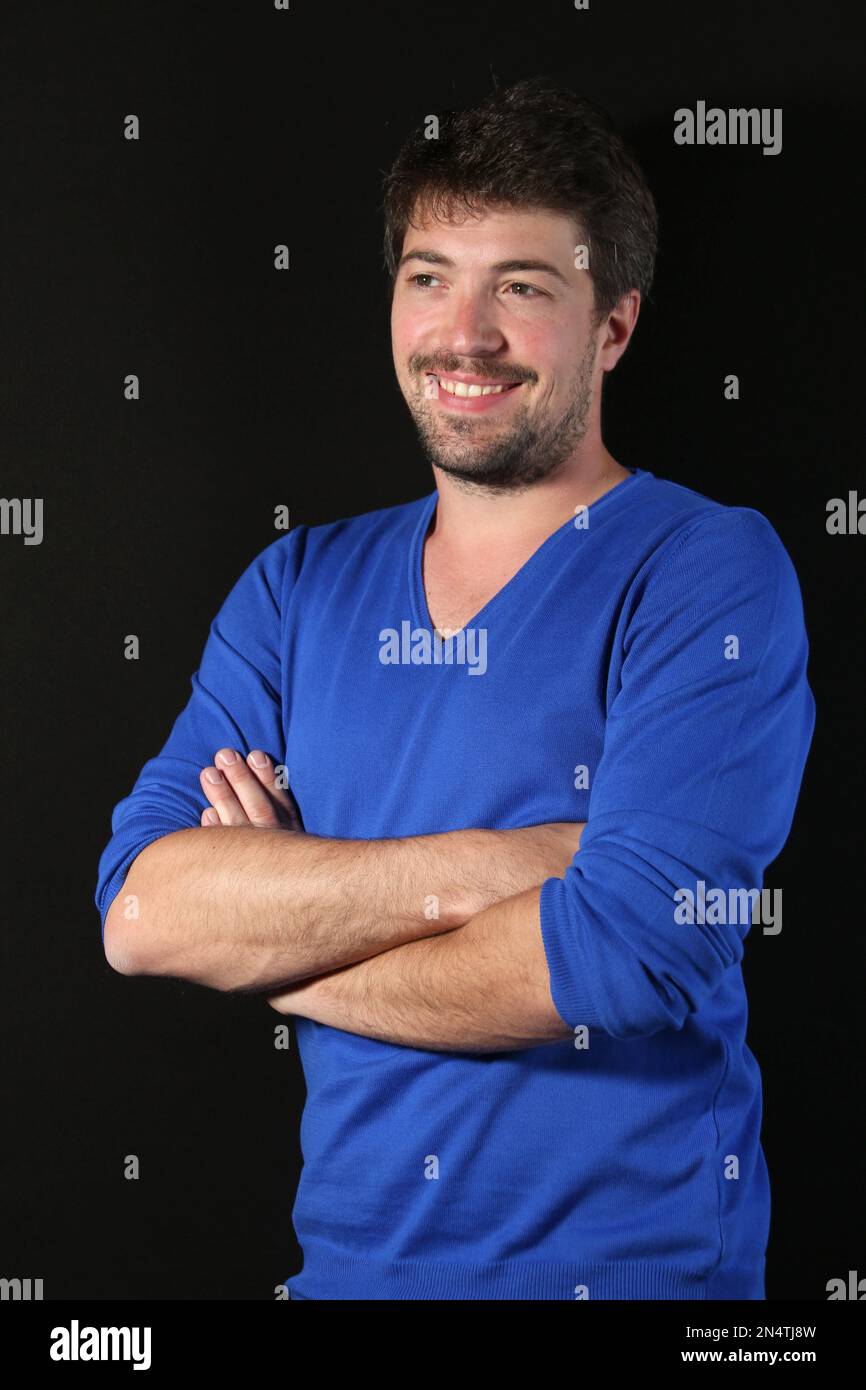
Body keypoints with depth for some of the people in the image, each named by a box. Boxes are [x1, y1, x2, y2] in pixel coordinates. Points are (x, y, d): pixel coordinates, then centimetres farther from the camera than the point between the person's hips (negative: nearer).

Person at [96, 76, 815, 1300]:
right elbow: (140, 909, -8)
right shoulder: (299, 587, 4)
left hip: (632, 1260, -4)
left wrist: (277, 930, -10)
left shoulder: (709, 572, -11)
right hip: (348, 1254, 4)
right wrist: (465, 870, -20)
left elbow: (628, 953, -23)